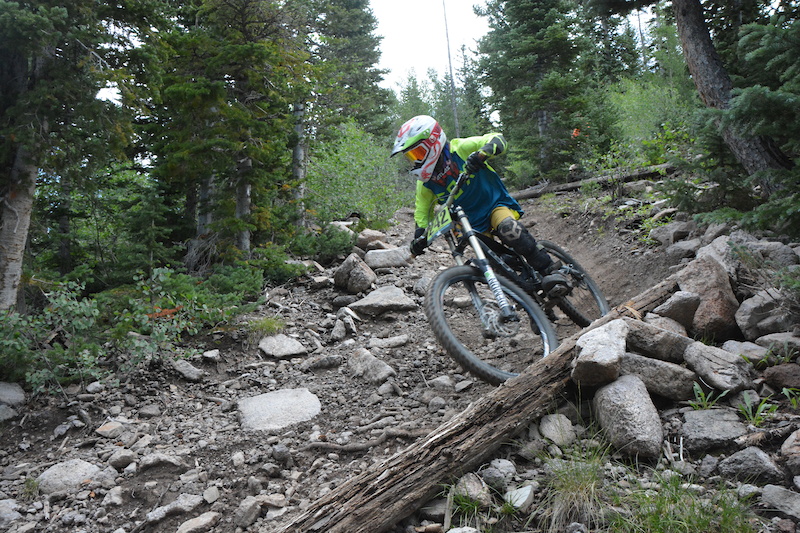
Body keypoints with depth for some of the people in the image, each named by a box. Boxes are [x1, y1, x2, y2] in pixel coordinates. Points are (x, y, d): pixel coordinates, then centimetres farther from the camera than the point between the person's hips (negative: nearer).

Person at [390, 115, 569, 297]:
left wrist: (481, 153, -40)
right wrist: (419, 236, -12)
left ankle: (550, 270, -29)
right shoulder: (425, 183, -2)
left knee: (508, 228, -35)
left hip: (496, 204, -5)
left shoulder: (459, 149, -14)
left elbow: (497, 139, -19)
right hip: (473, 225, 6)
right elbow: (422, 212, 7)